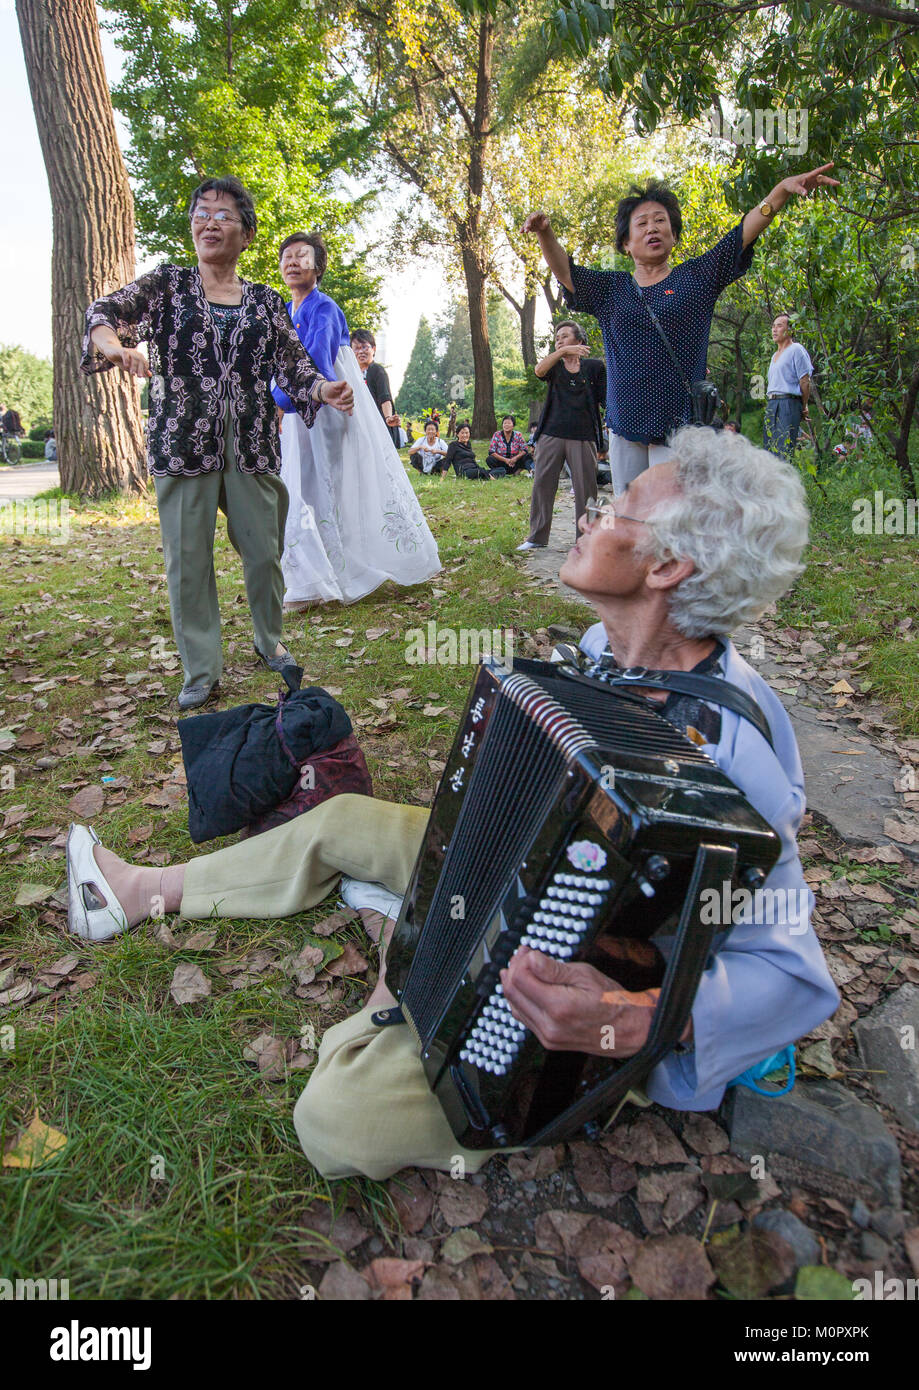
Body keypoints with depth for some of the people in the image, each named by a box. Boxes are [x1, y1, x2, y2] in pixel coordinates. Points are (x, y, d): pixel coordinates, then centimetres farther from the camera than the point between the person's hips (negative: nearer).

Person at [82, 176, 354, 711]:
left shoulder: (266, 301, 13)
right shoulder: (166, 284, 9)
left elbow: (293, 364, 7)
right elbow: (106, 312, -4)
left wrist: (323, 389, -16)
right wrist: (118, 346, -28)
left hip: (252, 446, 1)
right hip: (184, 444, -1)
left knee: (265, 551, 5)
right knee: (188, 558, -1)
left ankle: (270, 641, 29)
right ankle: (201, 672, 10)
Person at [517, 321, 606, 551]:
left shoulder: (594, 366, 8)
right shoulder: (555, 366, 13)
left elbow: (607, 400, 4)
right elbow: (539, 370, -10)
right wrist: (563, 351, -20)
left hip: (583, 437, -2)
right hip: (551, 435, 2)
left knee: (586, 489, -1)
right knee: (542, 484, 1)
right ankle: (537, 538, 9)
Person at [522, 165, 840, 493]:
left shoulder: (697, 278, 10)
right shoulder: (611, 288, 14)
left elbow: (744, 233, 1)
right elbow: (564, 271, 4)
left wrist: (784, 188, -13)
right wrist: (545, 233, -16)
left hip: (680, 427, -3)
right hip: (625, 426, 3)